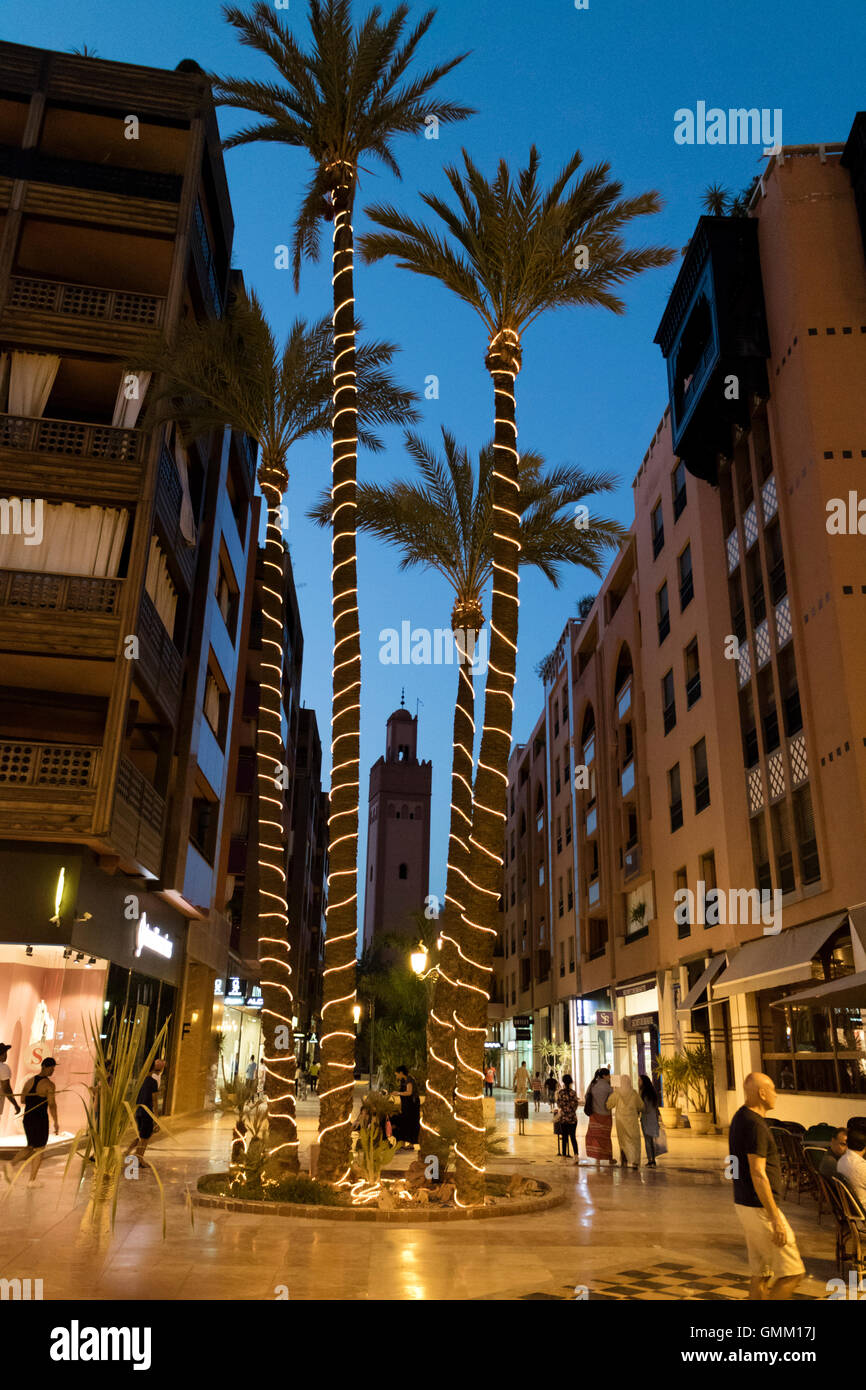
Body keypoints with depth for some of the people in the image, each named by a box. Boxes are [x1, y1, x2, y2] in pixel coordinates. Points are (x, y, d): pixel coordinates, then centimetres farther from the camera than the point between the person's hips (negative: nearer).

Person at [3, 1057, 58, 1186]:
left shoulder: (29, 1081, 5)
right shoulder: (49, 1084, -15)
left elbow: (22, 1099, 12)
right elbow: (52, 1105, -19)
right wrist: (56, 1123, -13)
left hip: (27, 1118, 6)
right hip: (40, 1119, -6)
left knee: (31, 1148, 20)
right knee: (40, 1150, 9)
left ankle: (11, 1164, -3)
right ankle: (32, 1181, 10)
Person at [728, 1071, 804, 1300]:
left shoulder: (740, 1119, 10)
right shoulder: (755, 1125, -21)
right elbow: (758, 1175, -24)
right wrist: (776, 1220, -21)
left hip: (744, 1204, 9)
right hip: (760, 1208, -9)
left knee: (762, 1274, 14)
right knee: (793, 1273, -1)